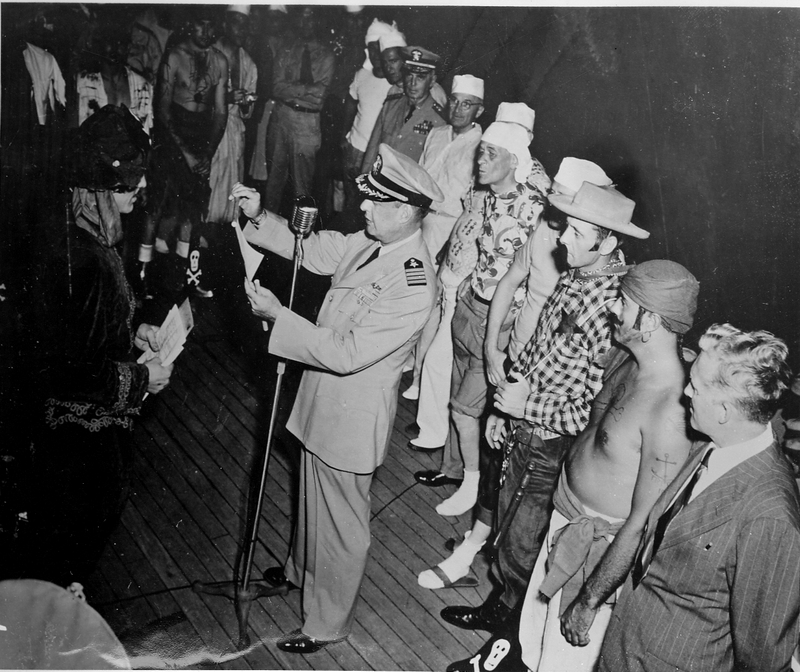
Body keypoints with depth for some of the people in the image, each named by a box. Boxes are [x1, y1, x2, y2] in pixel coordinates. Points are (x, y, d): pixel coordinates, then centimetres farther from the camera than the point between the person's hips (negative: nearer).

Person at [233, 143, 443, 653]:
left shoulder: (414, 284, -30)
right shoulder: (370, 244, -5)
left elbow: (347, 353, -30)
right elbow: (312, 249, 9)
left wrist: (278, 315, -26)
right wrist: (260, 217, -6)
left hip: (354, 418, -8)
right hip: (324, 401, 9)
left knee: (342, 521, 11)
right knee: (314, 495, 30)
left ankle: (328, 622, 32)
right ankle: (303, 570, 56)